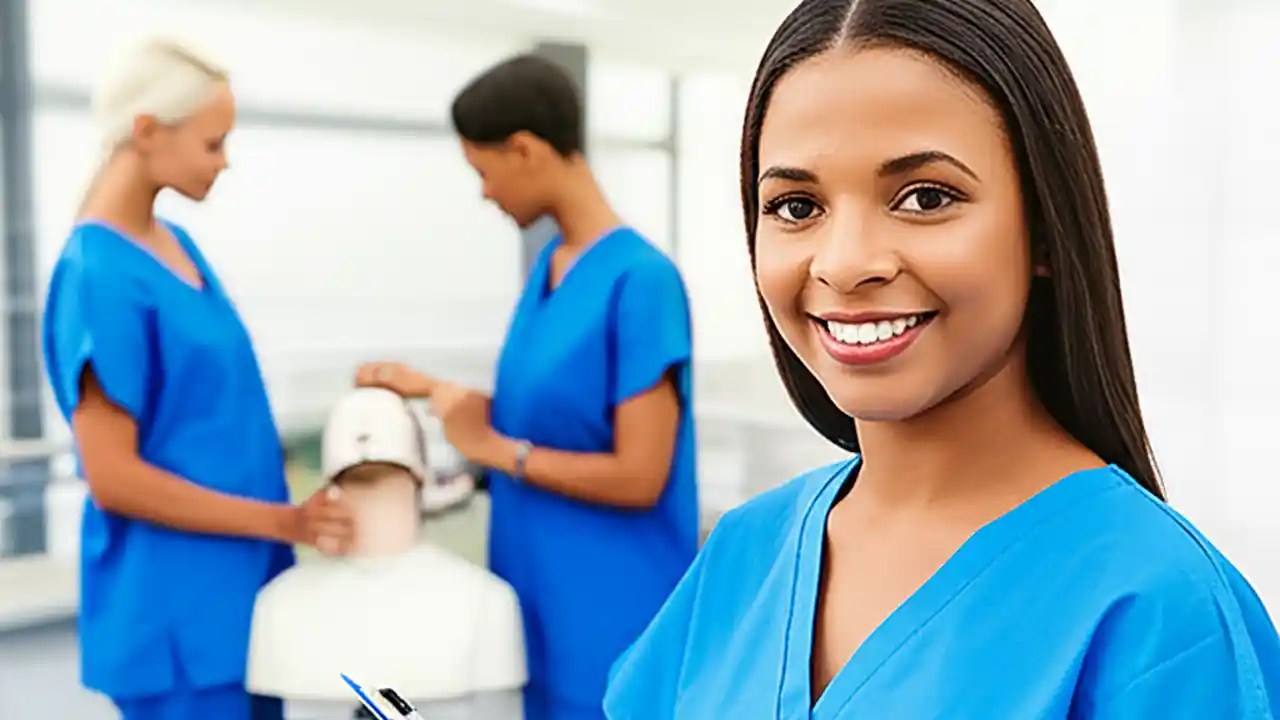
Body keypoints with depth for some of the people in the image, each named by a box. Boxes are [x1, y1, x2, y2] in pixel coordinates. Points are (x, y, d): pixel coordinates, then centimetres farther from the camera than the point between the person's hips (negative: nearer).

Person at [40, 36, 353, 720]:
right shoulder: (100, 276, -18)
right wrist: (283, 521, -15)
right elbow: (112, 478, -19)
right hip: (175, 611, -8)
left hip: (238, 588, 8)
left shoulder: (174, 242, 7)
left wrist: (286, 516, 14)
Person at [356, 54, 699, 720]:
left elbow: (639, 477, -21)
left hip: (609, 612, -8)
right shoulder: (549, 266, 5)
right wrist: (433, 389, 12)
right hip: (541, 597, 8)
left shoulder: (640, 279, -20)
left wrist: (494, 448, -13)